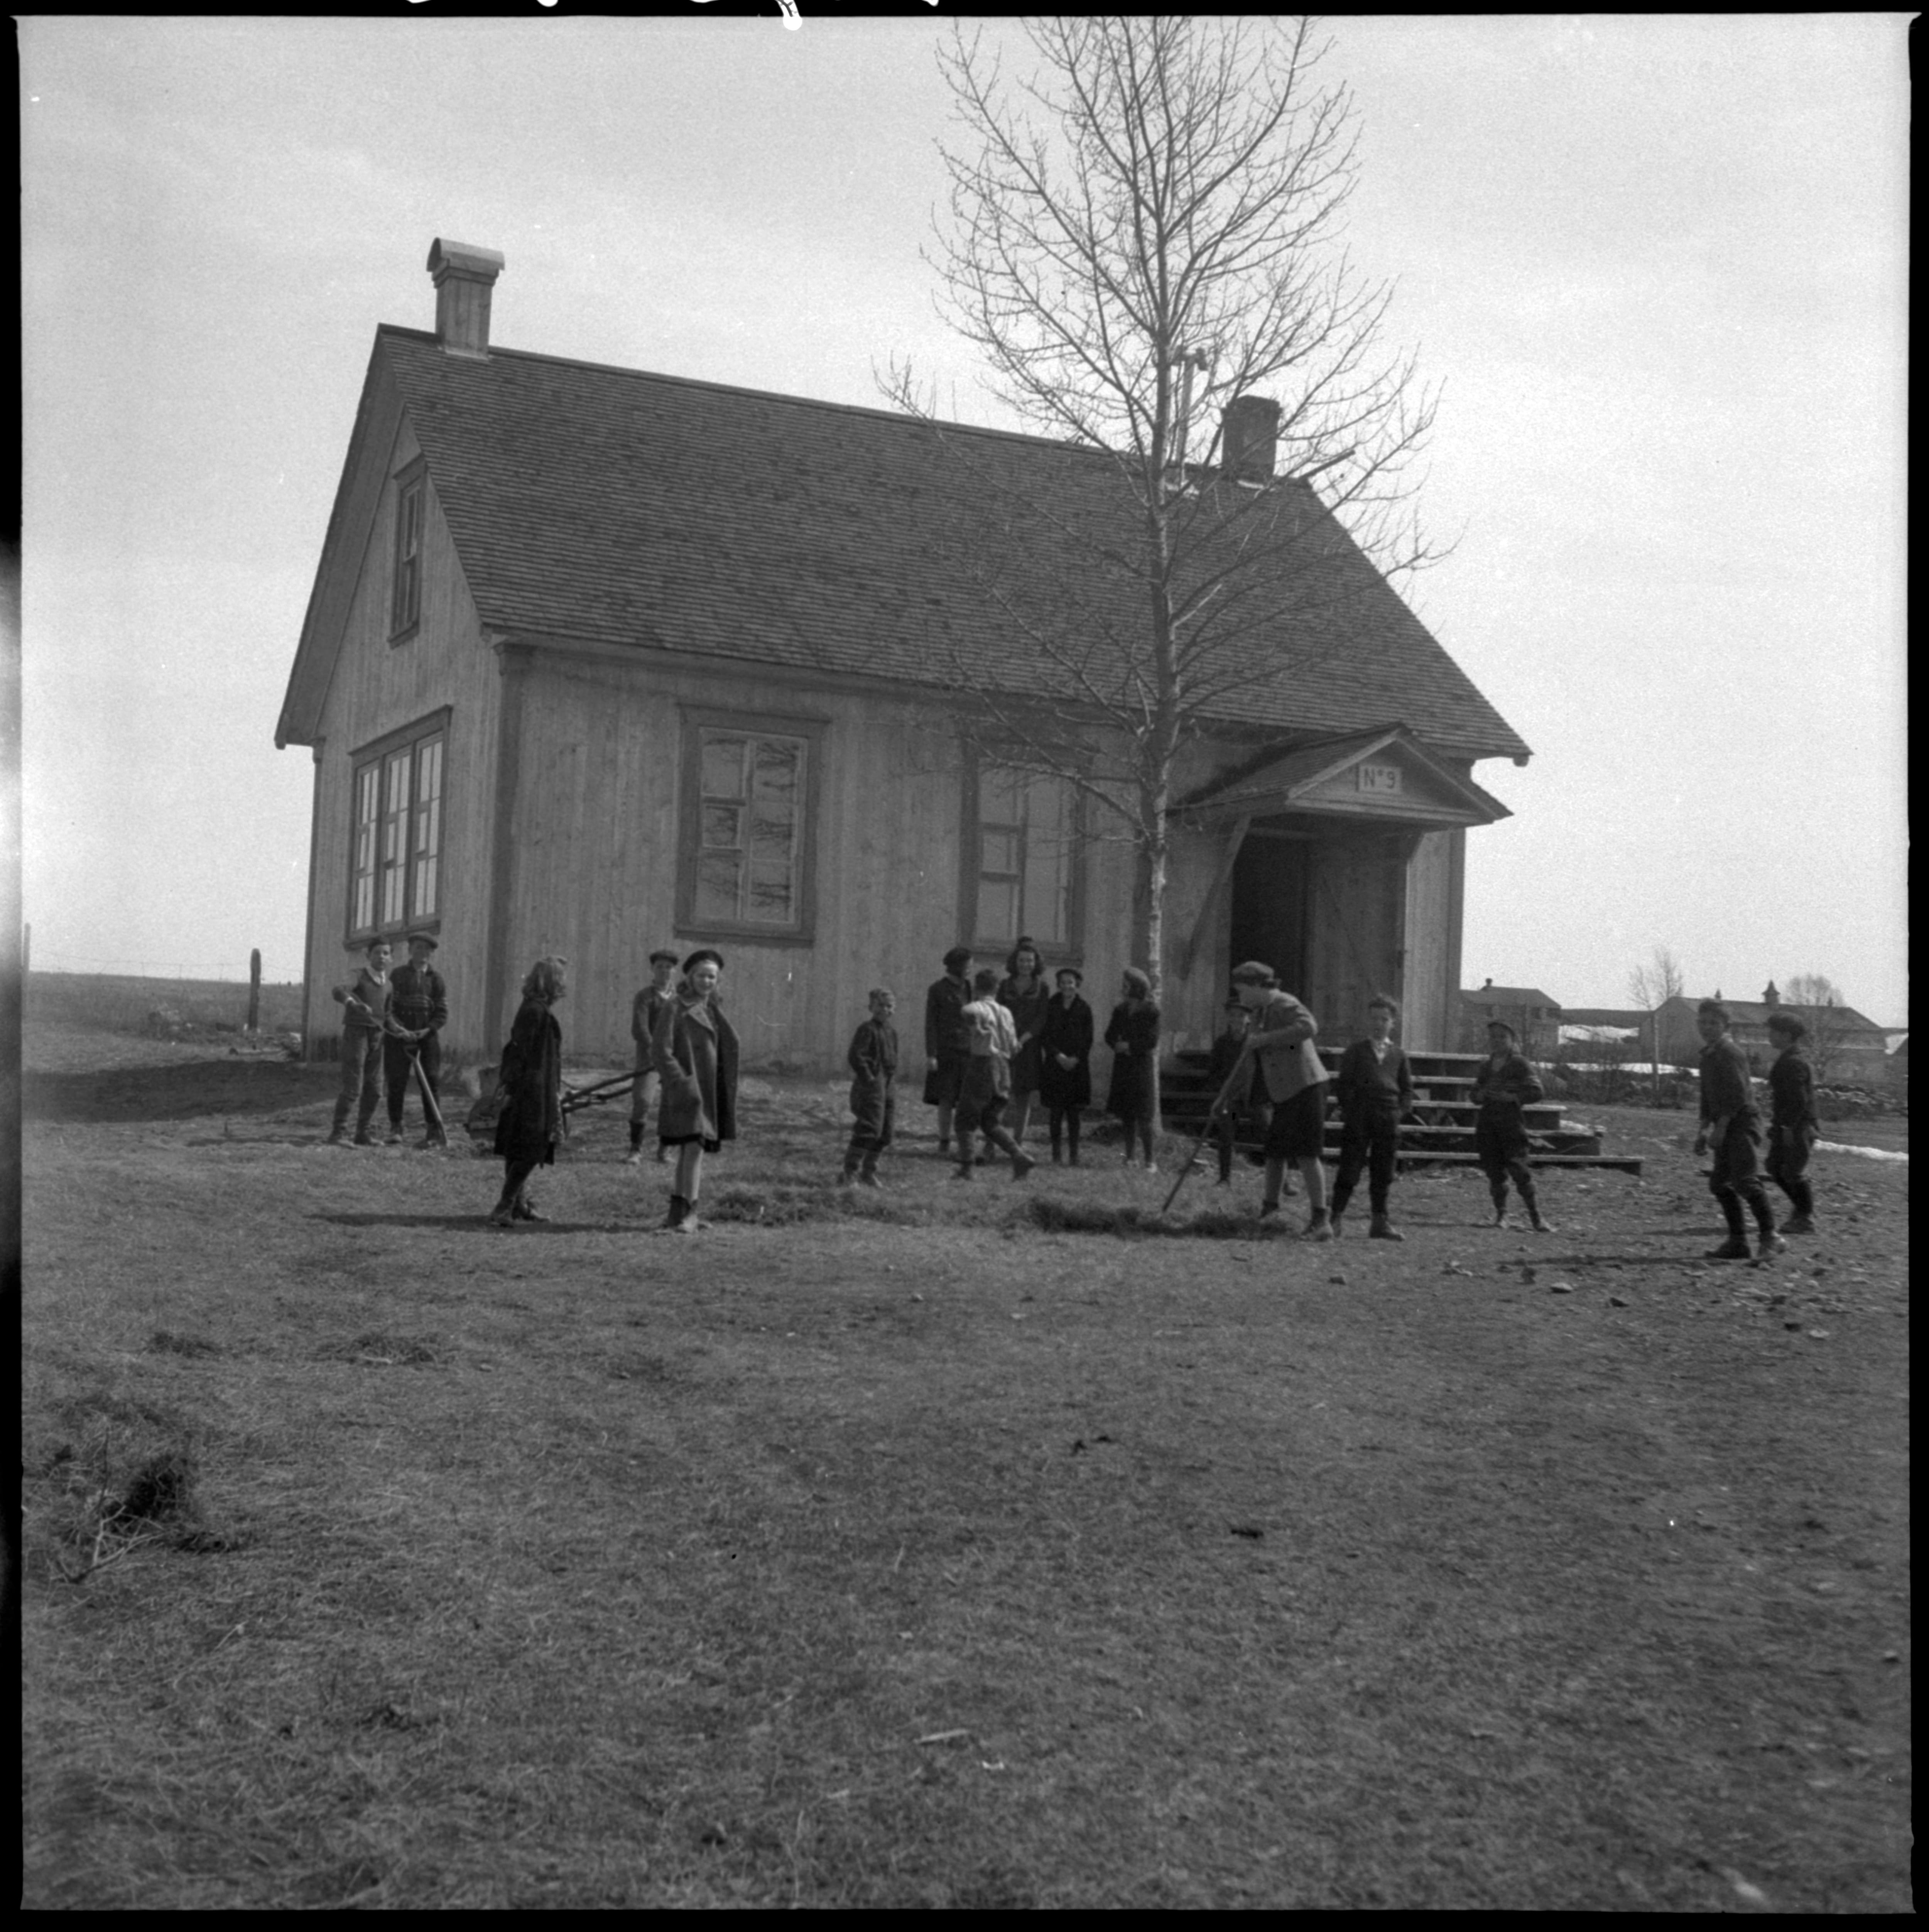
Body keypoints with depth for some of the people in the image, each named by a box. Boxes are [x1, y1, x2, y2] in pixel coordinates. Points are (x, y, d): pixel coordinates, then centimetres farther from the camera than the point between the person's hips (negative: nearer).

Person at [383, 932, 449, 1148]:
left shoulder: (436, 978, 8)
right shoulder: (398, 975, 6)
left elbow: (442, 1014, 5)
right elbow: (388, 1004, 1)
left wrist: (427, 1030, -10)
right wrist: (394, 1025, -16)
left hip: (428, 1035, 1)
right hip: (400, 1035, -1)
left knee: (432, 1081, -2)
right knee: (397, 1082, -3)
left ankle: (434, 1130, 1)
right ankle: (395, 1129, 4)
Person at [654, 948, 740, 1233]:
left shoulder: (710, 1008, 15)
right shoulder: (674, 1007, -7)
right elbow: (662, 1049, -13)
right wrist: (682, 1085, -21)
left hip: (709, 1091, 7)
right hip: (687, 1089, -7)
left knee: (693, 1149, 7)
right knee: (693, 1148, -14)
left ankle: (681, 1212, 12)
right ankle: (686, 1212, -11)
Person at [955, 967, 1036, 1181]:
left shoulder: (977, 1007, -6)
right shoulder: (1006, 1012, 12)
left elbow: (971, 1012, -32)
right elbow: (1014, 1047, 14)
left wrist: (977, 1027, -17)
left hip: (982, 1063, -6)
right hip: (1003, 1069, 6)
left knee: (966, 1120, 6)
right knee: (991, 1123, 15)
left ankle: (965, 1168, 2)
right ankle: (1019, 1156, -2)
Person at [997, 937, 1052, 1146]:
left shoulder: (1042, 988, 4)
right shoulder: (1005, 985, 7)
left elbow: (1042, 1019, -4)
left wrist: (1023, 1039, -16)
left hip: (1029, 1047, 0)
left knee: (1023, 1098, 3)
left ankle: (1018, 1145, 11)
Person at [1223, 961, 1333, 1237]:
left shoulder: (1285, 1005, -13)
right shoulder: (1260, 1013, 16)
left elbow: (1309, 1027, -34)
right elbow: (1250, 1059, 24)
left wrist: (1265, 1038, -28)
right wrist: (1232, 1096, 23)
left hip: (1305, 1087, -9)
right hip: (1284, 1093, 9)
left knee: (1306, 1153, -11)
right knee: (1275, 1151, 14)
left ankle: (1321, 1220, -8)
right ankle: (1270, 1207, 29)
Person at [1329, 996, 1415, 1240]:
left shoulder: (1399, 1054, 12)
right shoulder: (1356, 1051, 6)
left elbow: (1407, 1089, 16)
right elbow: (1343, 1085, 4)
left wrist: (1401, 1111, 2)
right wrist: (1349, 1111, -5)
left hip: (1389, 1121, 3)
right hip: (1358, 1120, -2)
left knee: (1383, 1174, 5)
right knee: (1350, 1171, -2)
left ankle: (1380, 1222, 10)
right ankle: (1337, 1217, 4)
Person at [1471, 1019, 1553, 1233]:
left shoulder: (1519, 1063, 2)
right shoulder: (1486, 1065, 16)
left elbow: (1536, 1092, -4)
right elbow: (1475, 1094, 23)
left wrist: (1511, 1097, -15)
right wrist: (1481, 1095, 0)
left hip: (1512, 1121, -5)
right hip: (1487, 1123, 5)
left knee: (1518, 1167, -10)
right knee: (1494, 1170, 2)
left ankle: (1535, 1217, -4)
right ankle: (1500, 1214, 13)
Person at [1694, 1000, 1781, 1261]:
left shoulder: (1729, 1052, -11)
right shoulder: (1708, 1054, 18)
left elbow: (1738, 1093, -18)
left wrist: (1720, 1128, -20)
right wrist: (1704, 1130, 20)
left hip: (1741, 1122, -10)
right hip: (1726, 1127, 10)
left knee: (1745, 1180, -18)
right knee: (1719, 1183, 8)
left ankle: (1769, 1237, -17)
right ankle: (1738, 1242, 12)